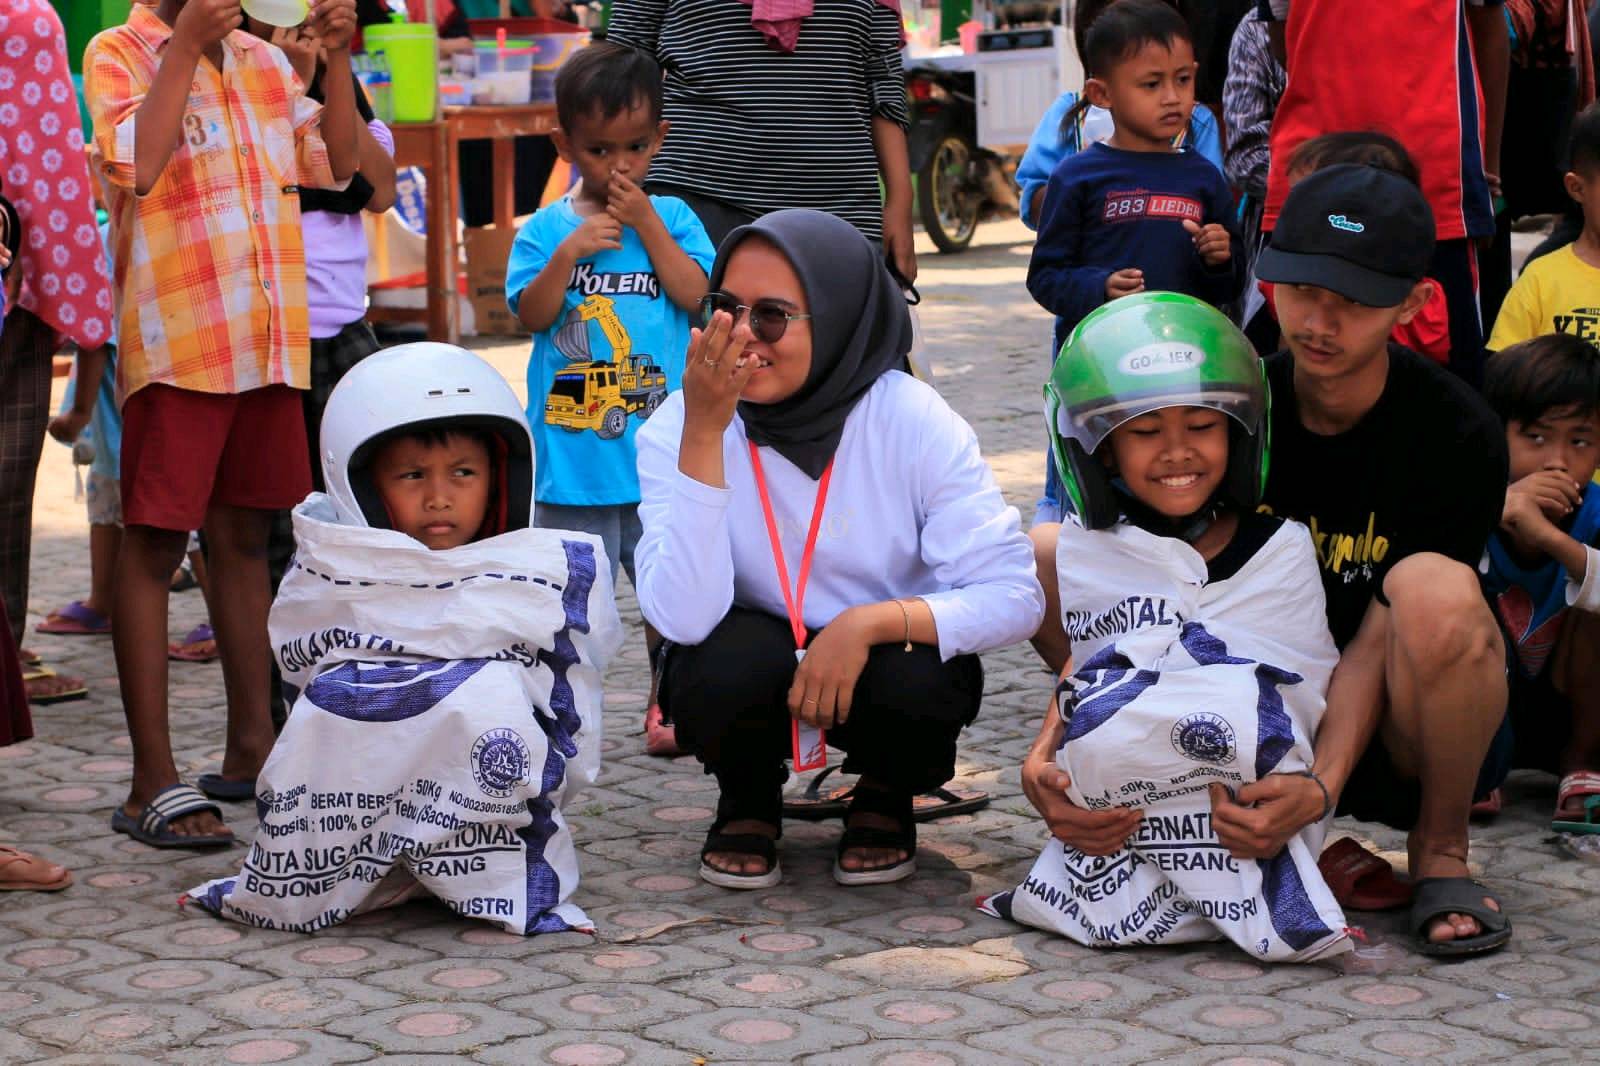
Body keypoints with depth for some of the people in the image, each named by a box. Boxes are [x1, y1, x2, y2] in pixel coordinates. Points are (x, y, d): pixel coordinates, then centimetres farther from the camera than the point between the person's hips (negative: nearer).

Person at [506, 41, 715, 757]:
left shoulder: (671, 217, 5)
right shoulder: (545, 229, 1)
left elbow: (695, 293, -8)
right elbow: (531, 314, -7)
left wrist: (645, 223, -11)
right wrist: (570, 252, -19)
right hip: (573, 451, -1)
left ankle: (669, 706, 20)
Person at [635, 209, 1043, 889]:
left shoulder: (911, 420, -17)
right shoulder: (675, 429, -16)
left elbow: (1014, 596, -20)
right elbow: (683, 619, -30)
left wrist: (871, 623, -34)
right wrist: (703, 434, -35)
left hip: (879, 661, 0)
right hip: (747, 677, 0)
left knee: (920, 683, -32)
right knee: (735, 657, -33)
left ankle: (885, 795, 4)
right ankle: (747, 799, 2)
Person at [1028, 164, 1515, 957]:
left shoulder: (1455, 434, -17)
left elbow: (1376, 641, -24)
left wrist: (1321, 787, -41)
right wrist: (1054, 746, -36)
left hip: (1400, 739, -4)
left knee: (1437, 592, -39)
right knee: (1041, 558, -10)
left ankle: (1439, 854, -10)